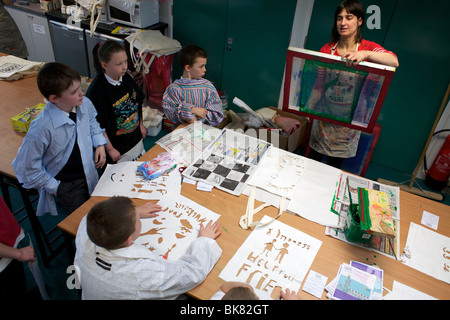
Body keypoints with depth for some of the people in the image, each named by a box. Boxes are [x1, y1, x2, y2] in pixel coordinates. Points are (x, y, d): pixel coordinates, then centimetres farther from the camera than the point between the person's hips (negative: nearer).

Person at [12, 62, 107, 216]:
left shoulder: (85, 104, -15)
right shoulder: (42, 128, -32)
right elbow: (28, 168, -19)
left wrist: (100, 144, -3)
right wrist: (54, 187, -11)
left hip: (90, 173, 6)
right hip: (66, 185, -5)